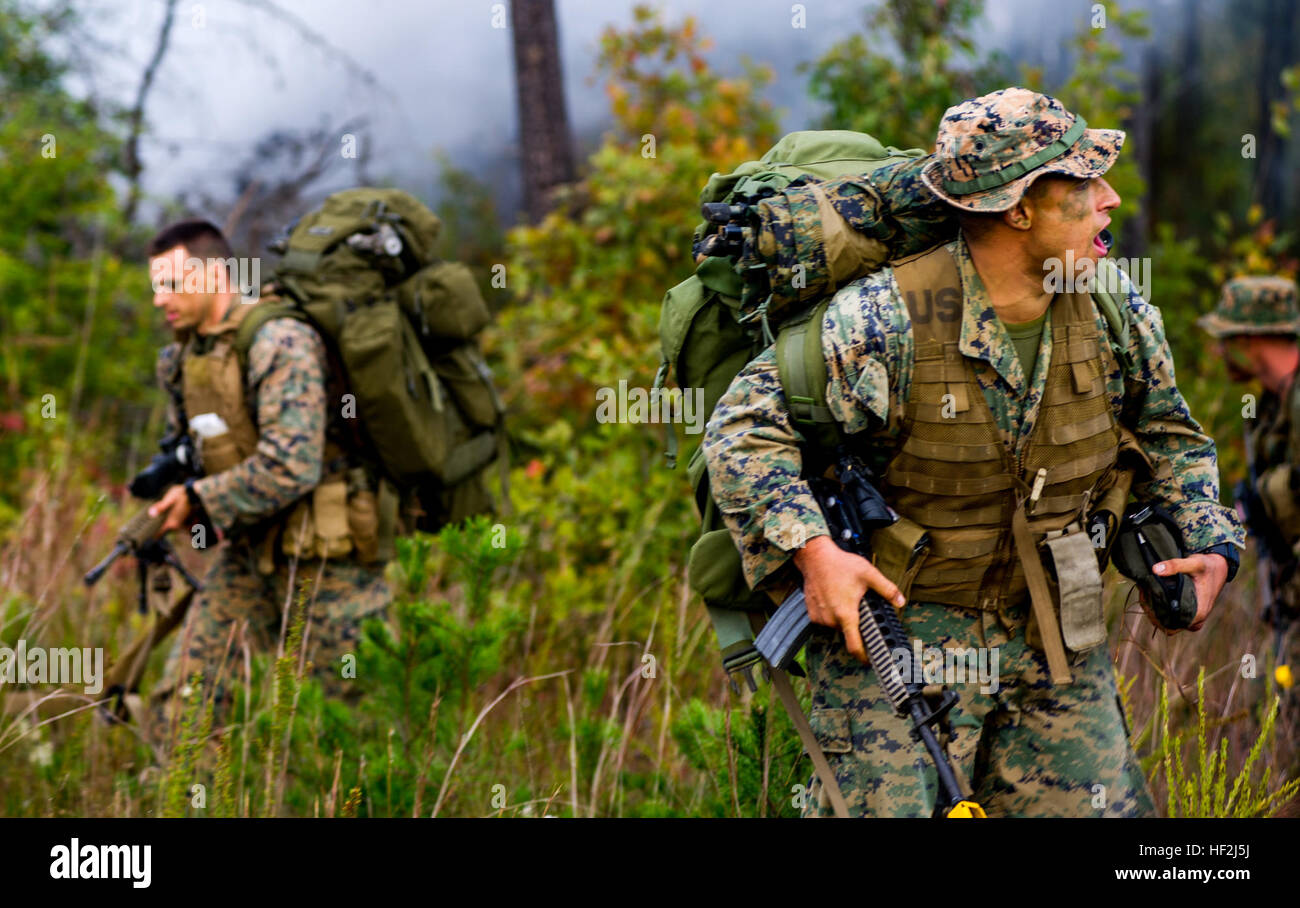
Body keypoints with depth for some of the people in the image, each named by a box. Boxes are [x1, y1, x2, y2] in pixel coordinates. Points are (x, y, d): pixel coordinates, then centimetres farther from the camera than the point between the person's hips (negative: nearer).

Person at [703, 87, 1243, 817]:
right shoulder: (888, 319, -20)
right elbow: (747, 426, -16)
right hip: (892, 632, -5)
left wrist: (1211, 547, 2)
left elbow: (1168, 434, 17)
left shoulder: (1114, 311, -2)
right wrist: (812, 550, -28)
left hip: (1055, 643, 5)